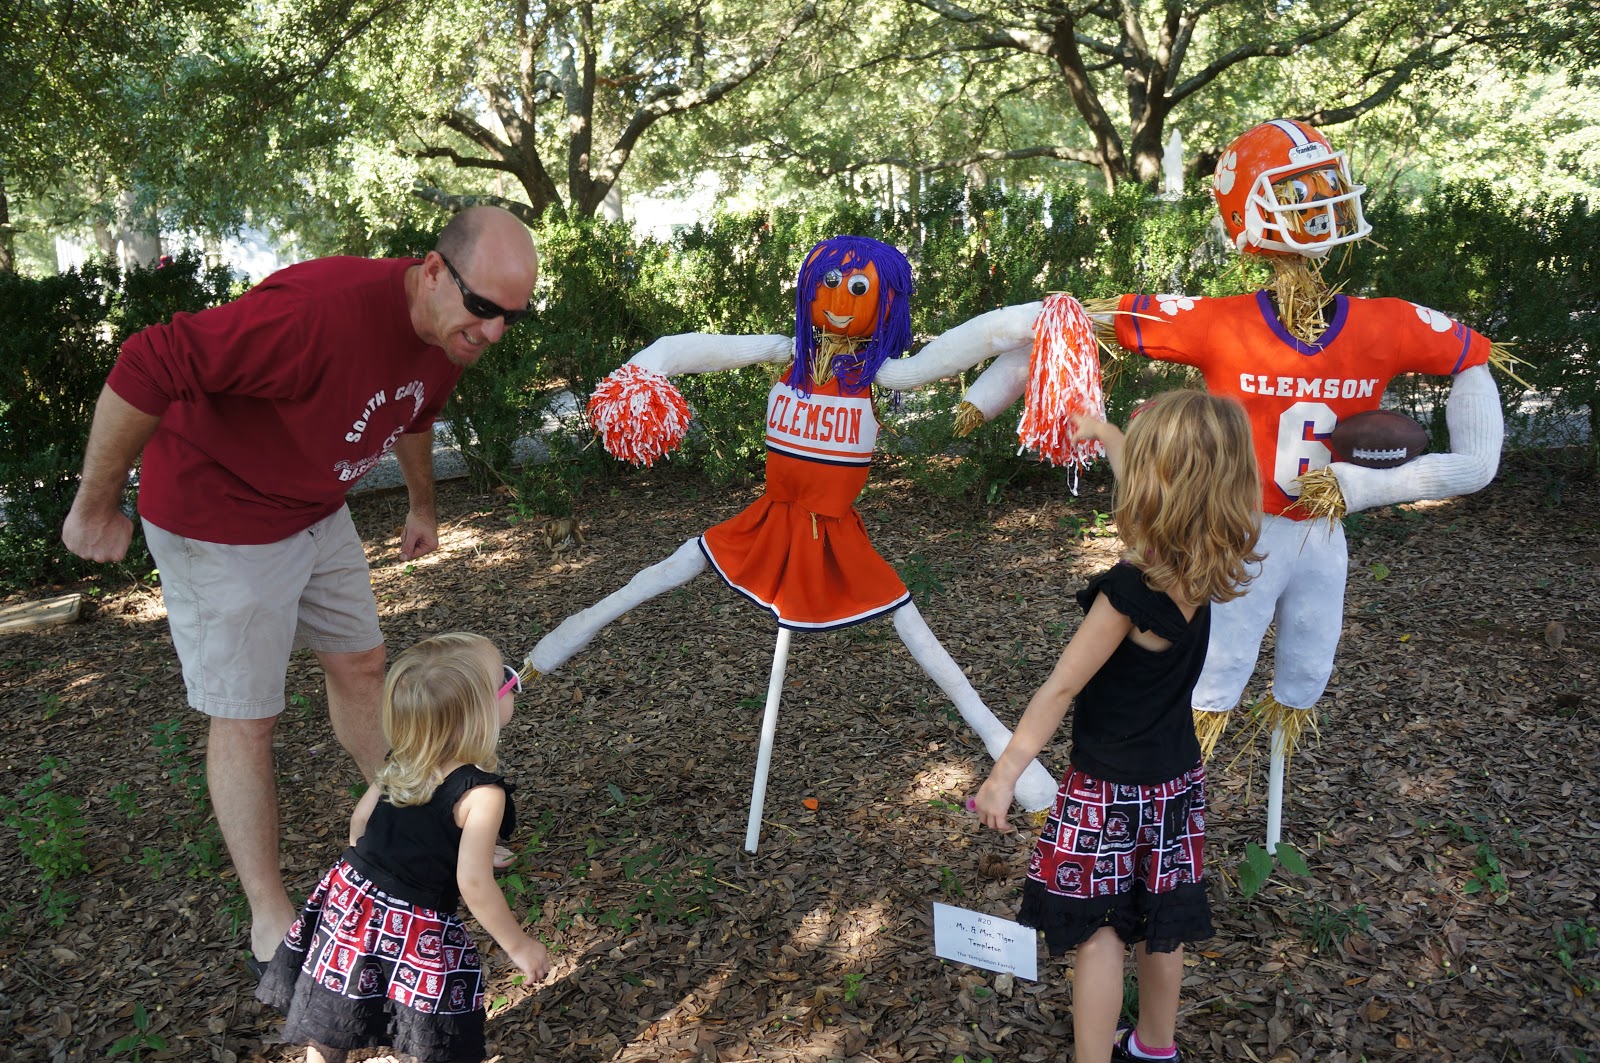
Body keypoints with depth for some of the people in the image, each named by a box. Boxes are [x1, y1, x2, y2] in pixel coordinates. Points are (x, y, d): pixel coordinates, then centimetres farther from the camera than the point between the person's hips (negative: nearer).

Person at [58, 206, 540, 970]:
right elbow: (145, 369, -36)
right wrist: (96, 507, -24)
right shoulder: (324, 308, -38)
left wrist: (423, 505, 25)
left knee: (359, 663, 19)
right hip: (219, 522, -8)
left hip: (315, 512, 8)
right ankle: (270, 921, 17)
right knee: (246, 719, 1)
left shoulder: (452, 332, -9)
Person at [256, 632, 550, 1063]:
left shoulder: (403, 763, -3)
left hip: (351, 898, 7)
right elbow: (473, 883, -23)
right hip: (413, 928, -7)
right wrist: (518, 946, -11)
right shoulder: (482, 794, -24)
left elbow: (359, 820, 8)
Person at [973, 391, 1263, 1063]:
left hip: (1111, 788, -7)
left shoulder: (1130, 591, -28)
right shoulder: (1204, 568, -7)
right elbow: (1149, 484, 12)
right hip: (1176, 775, 7)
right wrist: (1100, 433, 27)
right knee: (1159, 921, 21)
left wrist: (1005, 773, -17)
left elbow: (1063, 686, -24)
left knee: (1097, 928, 6)